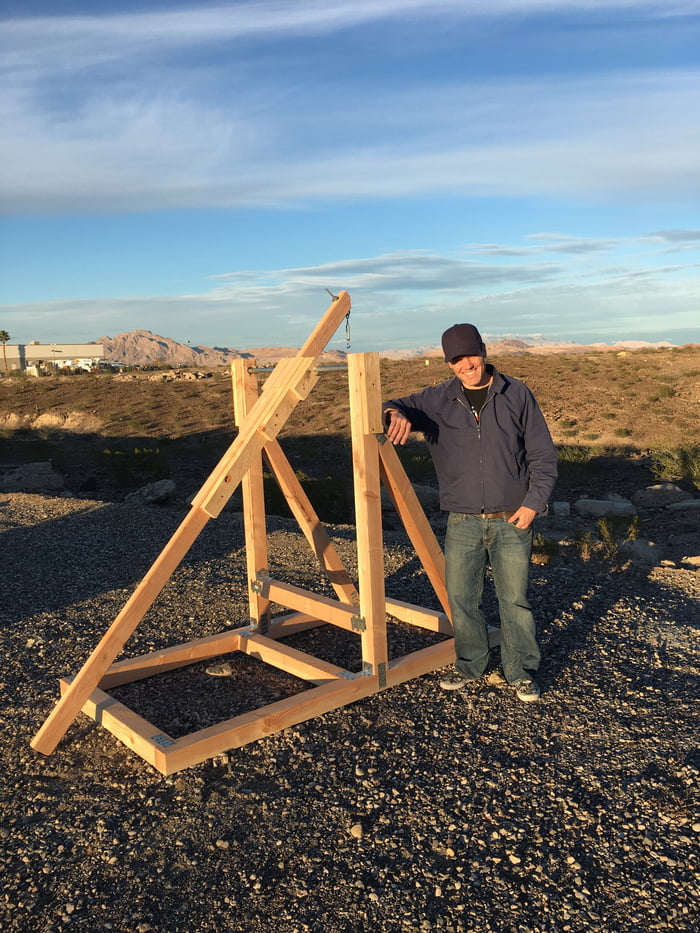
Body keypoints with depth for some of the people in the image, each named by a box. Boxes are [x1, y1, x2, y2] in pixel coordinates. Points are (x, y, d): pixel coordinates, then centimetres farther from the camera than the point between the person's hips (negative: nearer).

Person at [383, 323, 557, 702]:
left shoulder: (517, 395, 0)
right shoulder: (437, 400, 3)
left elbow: (543, 455, 3)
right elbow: (396, 407, -2)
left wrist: (534, 503, -6)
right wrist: (395, 414, -27)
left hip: (512, 521, -1)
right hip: (462, 523, 2)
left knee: (515, 600, 5)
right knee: (461, 599, 8)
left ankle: (521, 671, 24)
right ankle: (470, 665, 29)